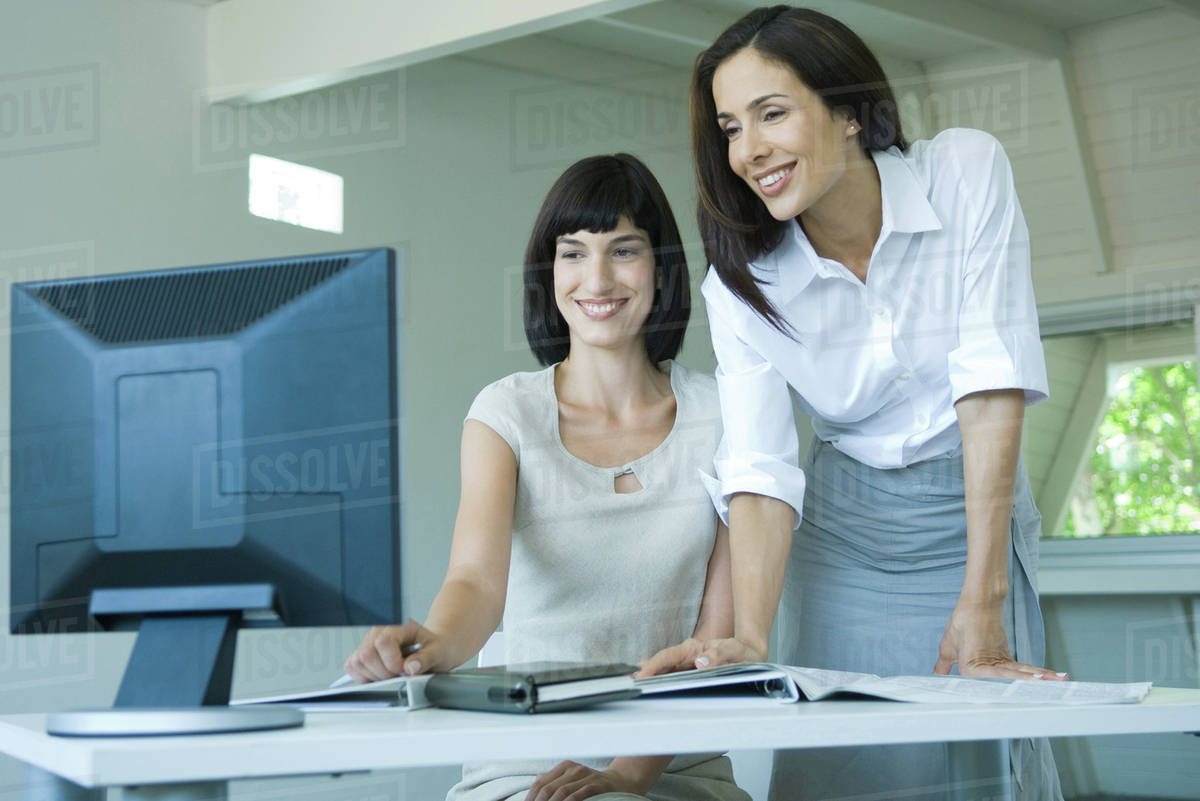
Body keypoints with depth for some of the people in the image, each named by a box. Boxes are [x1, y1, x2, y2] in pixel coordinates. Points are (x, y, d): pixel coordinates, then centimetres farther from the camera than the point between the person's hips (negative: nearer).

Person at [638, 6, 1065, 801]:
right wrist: (749, 638, -33)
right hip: (842, 534, 2)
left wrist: (982, 604, -26)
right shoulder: (740, 281, -9)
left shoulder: (967, 172, -15)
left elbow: (993, 387, -20)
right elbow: (759, 472, -16)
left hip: (976, 515, -1)